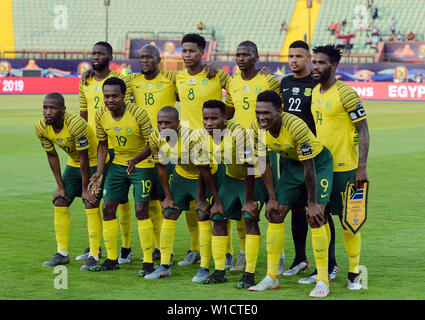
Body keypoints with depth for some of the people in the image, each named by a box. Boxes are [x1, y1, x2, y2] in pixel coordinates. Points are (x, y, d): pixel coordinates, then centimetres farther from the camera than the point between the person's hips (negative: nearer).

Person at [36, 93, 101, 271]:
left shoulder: (76, 124, -33)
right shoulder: (41, 128, -15)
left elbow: (84, 158, -25)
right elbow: (52, 156, -2)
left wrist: (85, 189, -19)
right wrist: (60, 187, -2)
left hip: (94, 162, -7)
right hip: (73, 163, 7)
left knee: (91, 206, -15)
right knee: (60, 204, 2)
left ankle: (94, 256, -9)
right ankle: (62, 254, 12)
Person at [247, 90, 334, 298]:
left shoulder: (296, 127, -35)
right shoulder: (257, 128, -17)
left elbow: (309, 167, -28)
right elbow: (264, 163, -4)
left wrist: (312, 203, -24)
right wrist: (272, 198, -4)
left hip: (318, 162, -6)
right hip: (292, 163, 6)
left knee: (315, 216, -17)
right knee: (275, 214, 2)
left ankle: (323, 281, -10)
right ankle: (271, 277, 11)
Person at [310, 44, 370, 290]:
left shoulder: (346, 94, -12)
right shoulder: (315, 92, 10)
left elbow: (363, 131, -11)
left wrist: (362, 167, -17)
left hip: (343, 168, -7)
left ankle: (354, 272, 6)